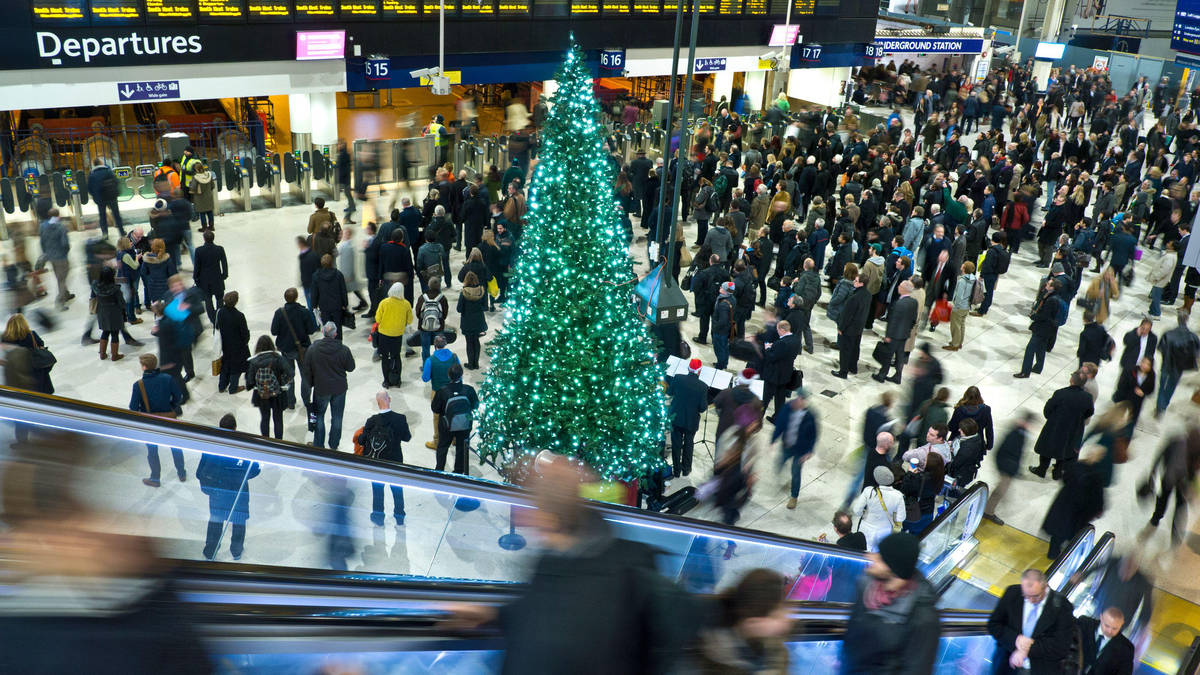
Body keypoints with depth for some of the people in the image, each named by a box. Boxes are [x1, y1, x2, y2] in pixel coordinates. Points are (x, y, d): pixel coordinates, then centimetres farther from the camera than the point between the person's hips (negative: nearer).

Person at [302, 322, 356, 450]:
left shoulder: (312, 349, -14)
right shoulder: (344, 350, -17)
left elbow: (306, 370, -5)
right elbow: (351, 368, -4)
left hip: (321, 389, 0)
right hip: (339, 388, 0)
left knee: (318, 416, 18)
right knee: (337, 418, 15)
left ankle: (318, 446, 25)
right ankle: (333, 446, 26)